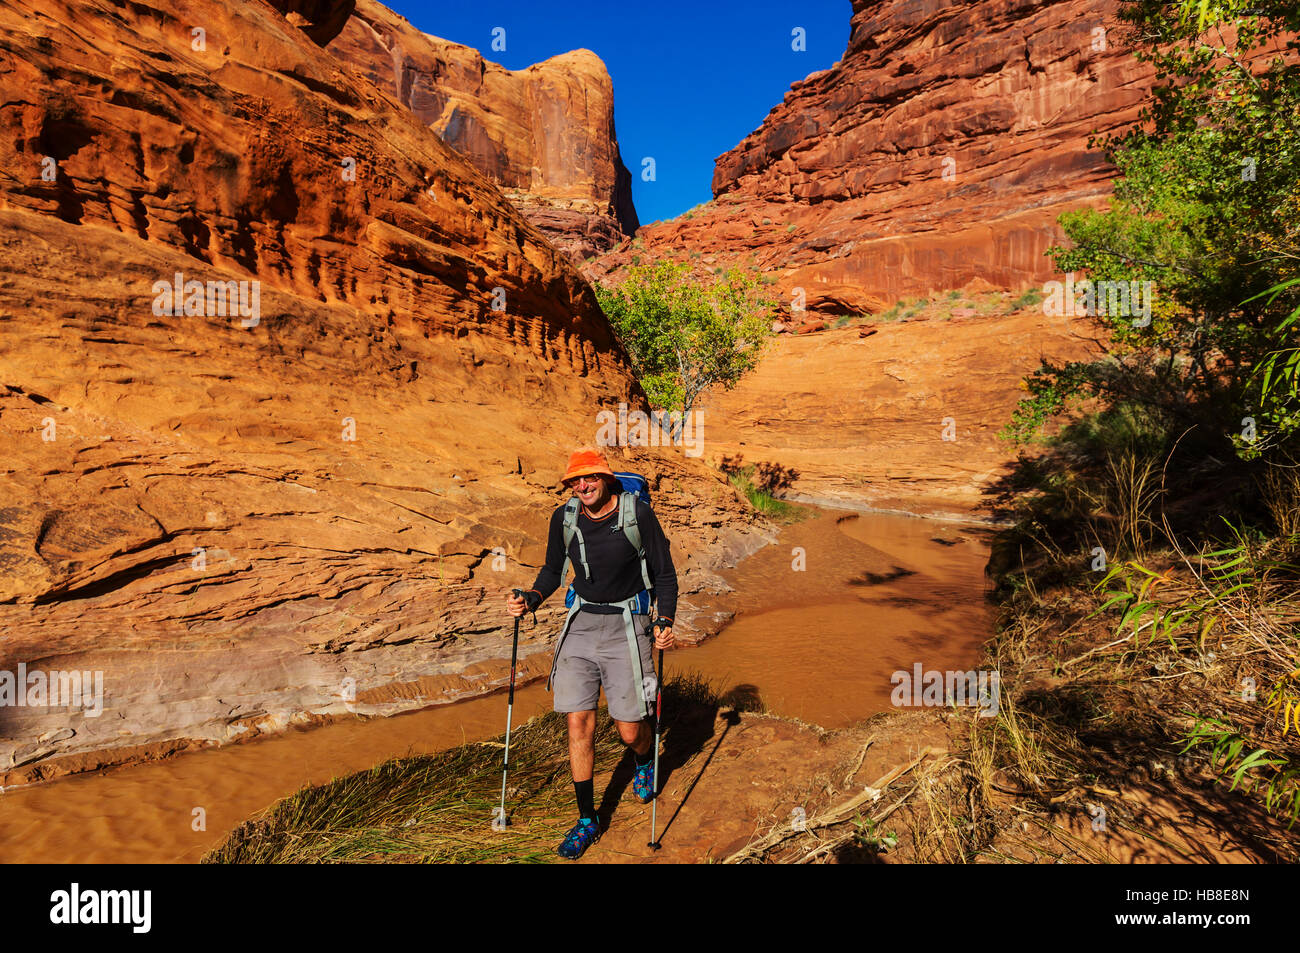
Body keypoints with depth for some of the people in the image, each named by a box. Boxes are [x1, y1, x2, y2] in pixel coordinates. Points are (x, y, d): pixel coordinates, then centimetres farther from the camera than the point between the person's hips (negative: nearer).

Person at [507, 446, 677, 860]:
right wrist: (530, 600, -5)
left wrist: (665, 620, -17)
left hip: (626, 625, -3)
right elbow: (553, 570, 13)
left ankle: (645, 762, 42)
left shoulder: (637, 514, -12)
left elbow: (664, 573, -3)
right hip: (580, 623, 3)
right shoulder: (563, 517, -2)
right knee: (578, 723, 1)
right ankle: (587, 820, 20)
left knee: (630, 731, 3)